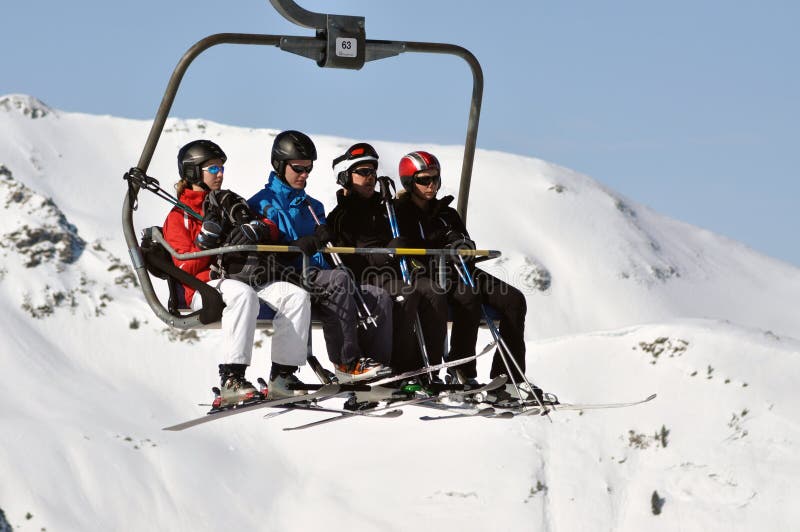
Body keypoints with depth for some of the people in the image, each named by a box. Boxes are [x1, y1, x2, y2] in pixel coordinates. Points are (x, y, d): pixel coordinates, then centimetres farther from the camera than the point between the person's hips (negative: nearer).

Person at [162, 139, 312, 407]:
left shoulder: (230, 202, 27)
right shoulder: (179, 216, 10)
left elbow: (270, 228, 17)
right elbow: (186, 269, -2)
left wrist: (254, 230, -6)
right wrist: (205, 240, -16)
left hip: (245, 278, 6)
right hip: (206, 288, -6)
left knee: (296, 295, -20)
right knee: (243, 293, -40)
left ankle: (283, 374, -21)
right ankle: (231, 379, -43)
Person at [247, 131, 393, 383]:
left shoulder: (312, 207, 25)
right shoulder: (262, 205, 3)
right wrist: (305, 245, -22)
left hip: (318, 277, 7)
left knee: (379, 298, -12)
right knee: (339, 280, -34)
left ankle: (380, 363, -22)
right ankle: (346, 362, -34)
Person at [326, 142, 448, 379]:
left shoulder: (383, 209, 24)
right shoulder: (341, 216, 5)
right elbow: (348, 262, -8)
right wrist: (385, 254, -21)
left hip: (395, 274, 6)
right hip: (363, 280, -6)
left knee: (433, 291, -24)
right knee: (406, 294, -34)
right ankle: (402, 369, -33)